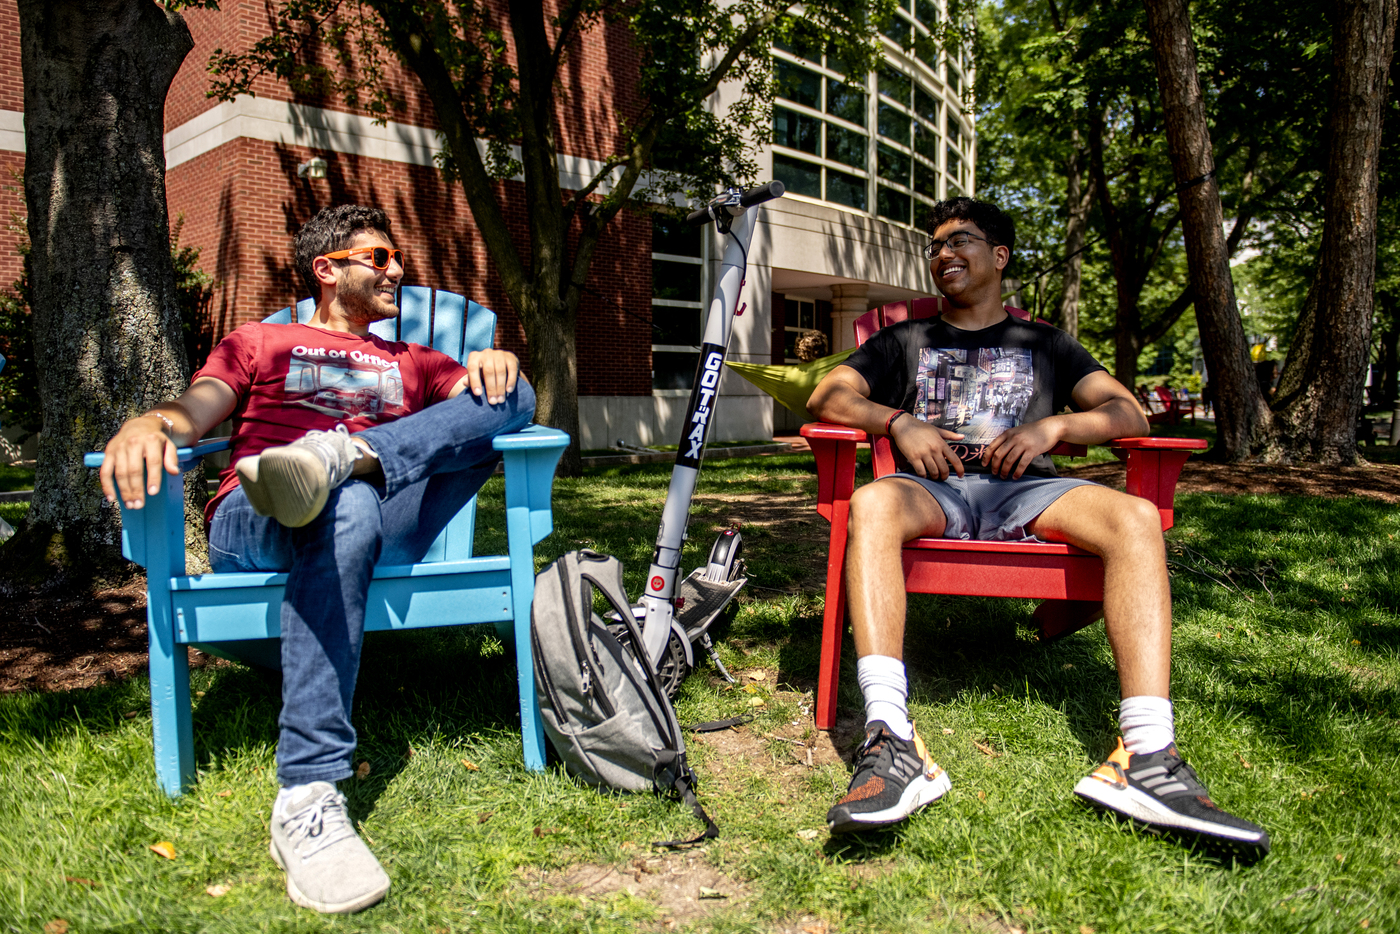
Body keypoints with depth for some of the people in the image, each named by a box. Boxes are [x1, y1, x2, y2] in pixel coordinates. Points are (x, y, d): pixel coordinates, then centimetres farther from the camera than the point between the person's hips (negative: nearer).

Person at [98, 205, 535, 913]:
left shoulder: (412, 362, 34)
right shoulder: (258, 343, 27)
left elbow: (484, 391, 17)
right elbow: (196, 411, 9)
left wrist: (491, 362, -9)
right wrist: (148, 423, -17)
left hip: (386, 528, 2)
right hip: (253, 526, -2)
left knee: (512, 395, -14)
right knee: (346, 506, -42)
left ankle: (342, 454, -35)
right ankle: (305, 805, -45)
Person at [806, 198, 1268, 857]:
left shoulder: (1044, 344, 27)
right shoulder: (905, 341, 27)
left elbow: (1128, 414, 16)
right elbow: (826, 397, 13)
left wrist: (1054, 425, -4)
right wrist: (898, 422, -4)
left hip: (1023, 489, 1)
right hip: (934, 488, -1)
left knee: (1135, 516, -30)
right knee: (871, 504, -38)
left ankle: (1144, 759, -39)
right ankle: (891, 743, -50)